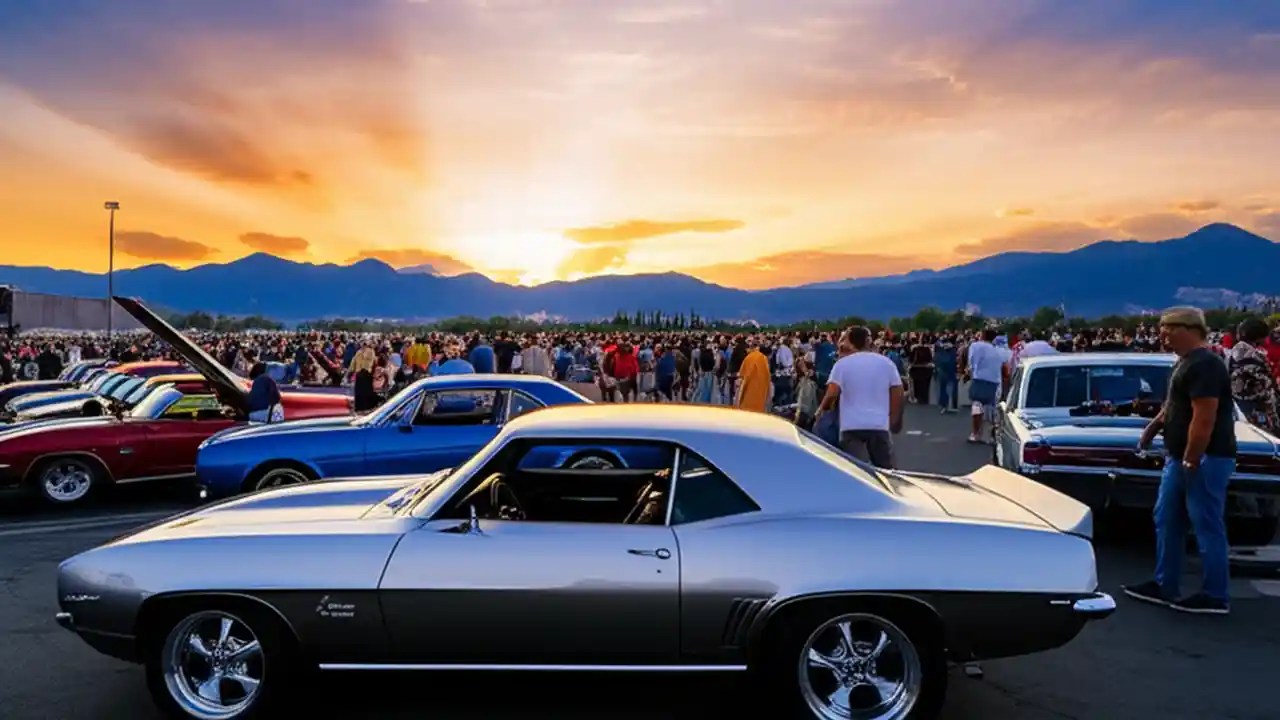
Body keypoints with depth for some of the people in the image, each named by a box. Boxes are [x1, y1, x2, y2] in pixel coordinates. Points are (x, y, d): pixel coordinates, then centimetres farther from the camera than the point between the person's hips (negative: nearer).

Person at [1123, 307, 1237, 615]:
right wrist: (1153, 427, 15)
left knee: (1207, 526, -1)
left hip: (1206, 459, -11)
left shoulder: (1204, 365, -19)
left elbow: (1204, 419, -24)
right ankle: (1164, 586, 23)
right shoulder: (1186, 362, 14)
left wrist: (1190, 462, -22)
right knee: (1167, 521, 14)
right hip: (1179, 457, 11)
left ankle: (1215, 596, 9)